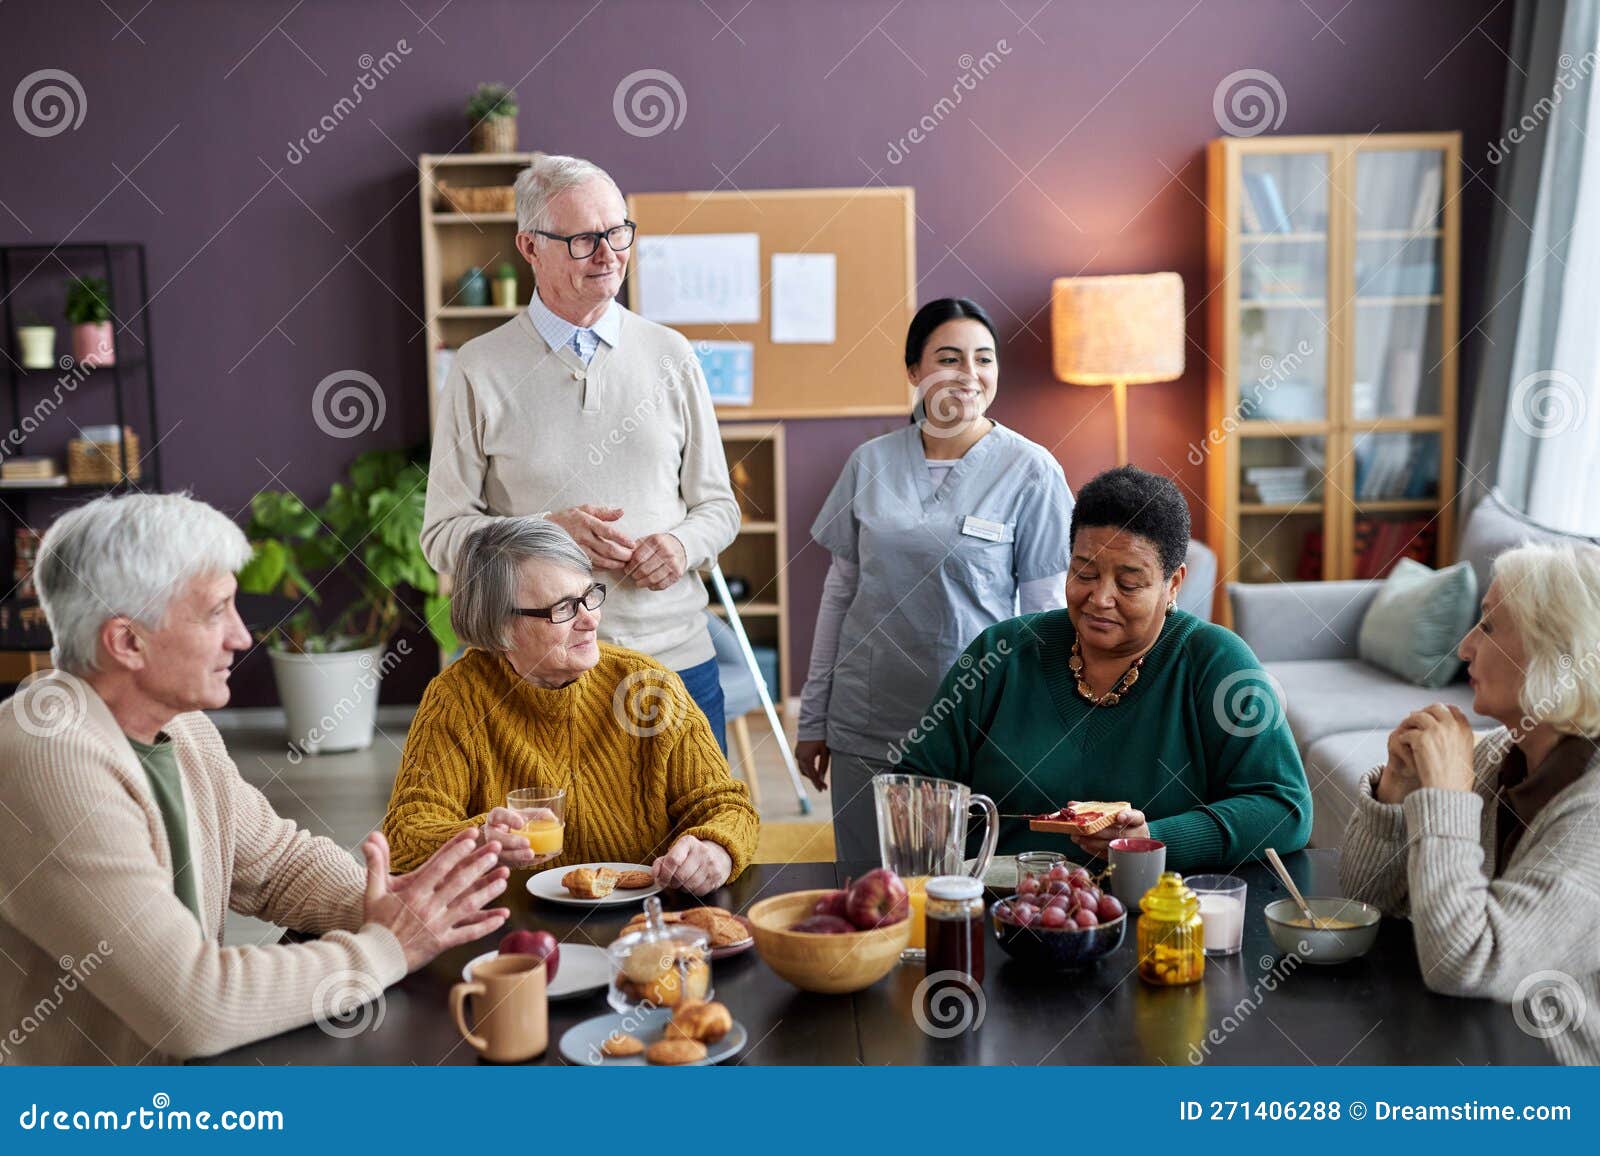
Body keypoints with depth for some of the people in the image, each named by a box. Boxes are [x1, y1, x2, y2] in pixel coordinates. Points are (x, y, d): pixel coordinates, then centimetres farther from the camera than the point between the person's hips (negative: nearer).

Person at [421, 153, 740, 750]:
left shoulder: (670, 356, 8)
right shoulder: (480, 369, 0)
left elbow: (718, 505, 13)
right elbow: (443, 533, 0)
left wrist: (682, 543, -9)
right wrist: (549, 529, -16)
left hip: (677, 659, 2)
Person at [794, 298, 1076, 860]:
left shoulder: (1031, 471, -4)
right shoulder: (870, 462, 4)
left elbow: (1047, 613, -1)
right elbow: (839, 592, 10)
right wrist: (812, 719, 11)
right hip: (866, 726, 3)